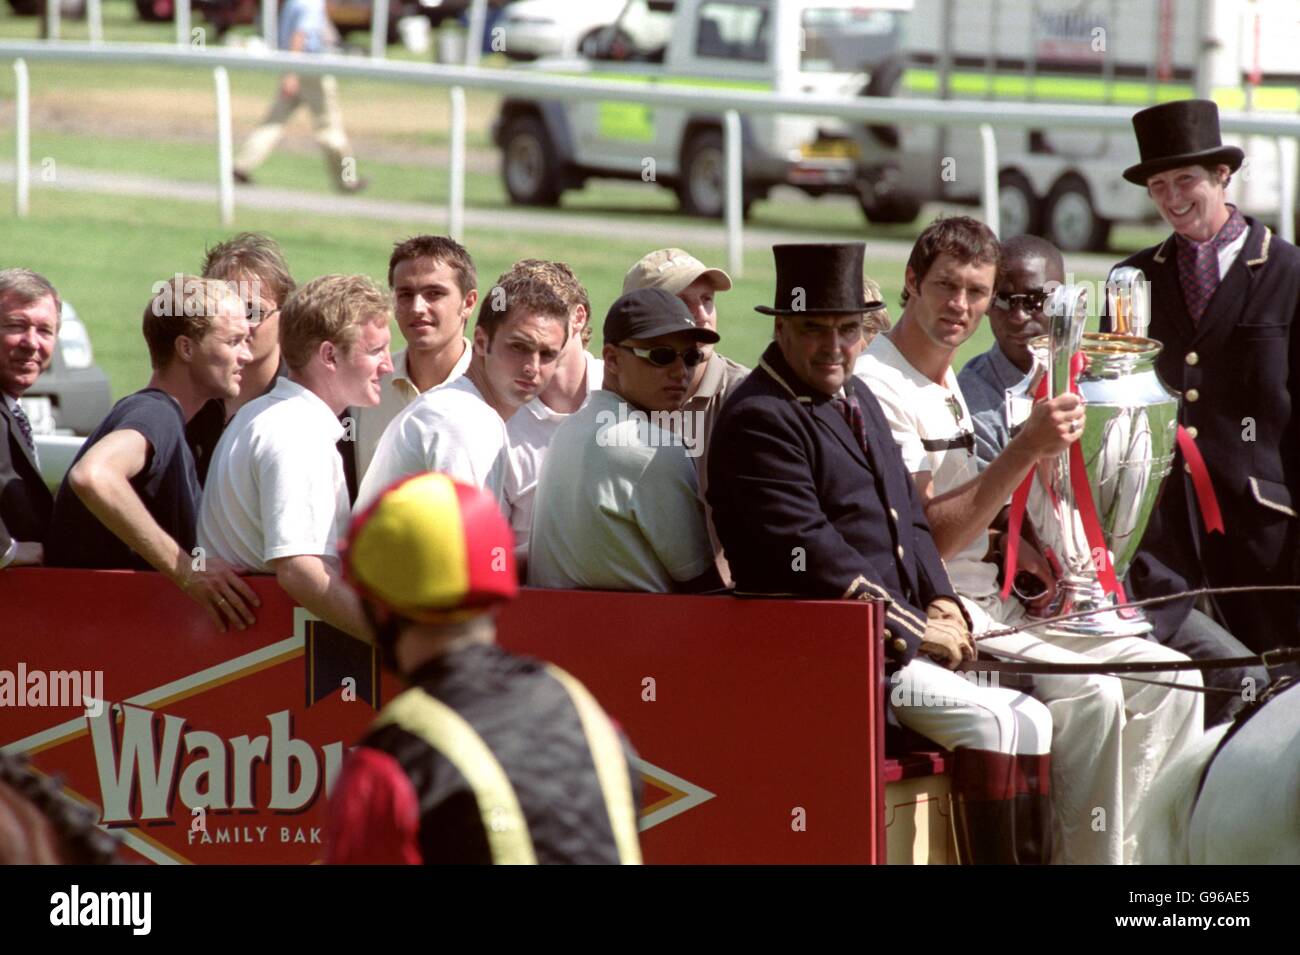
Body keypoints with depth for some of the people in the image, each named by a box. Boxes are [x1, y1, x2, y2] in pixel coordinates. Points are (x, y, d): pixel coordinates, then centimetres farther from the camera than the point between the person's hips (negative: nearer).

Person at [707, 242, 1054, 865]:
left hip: (898, 636, 10)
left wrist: (940, 602, 4)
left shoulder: (856, 399, 18)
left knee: (1030, 719, 2)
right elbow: (812, 558, -19)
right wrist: (915, 630, -16)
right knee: (991, 721, -20)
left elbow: (908, 517, 23)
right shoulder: (759, 421, -13)